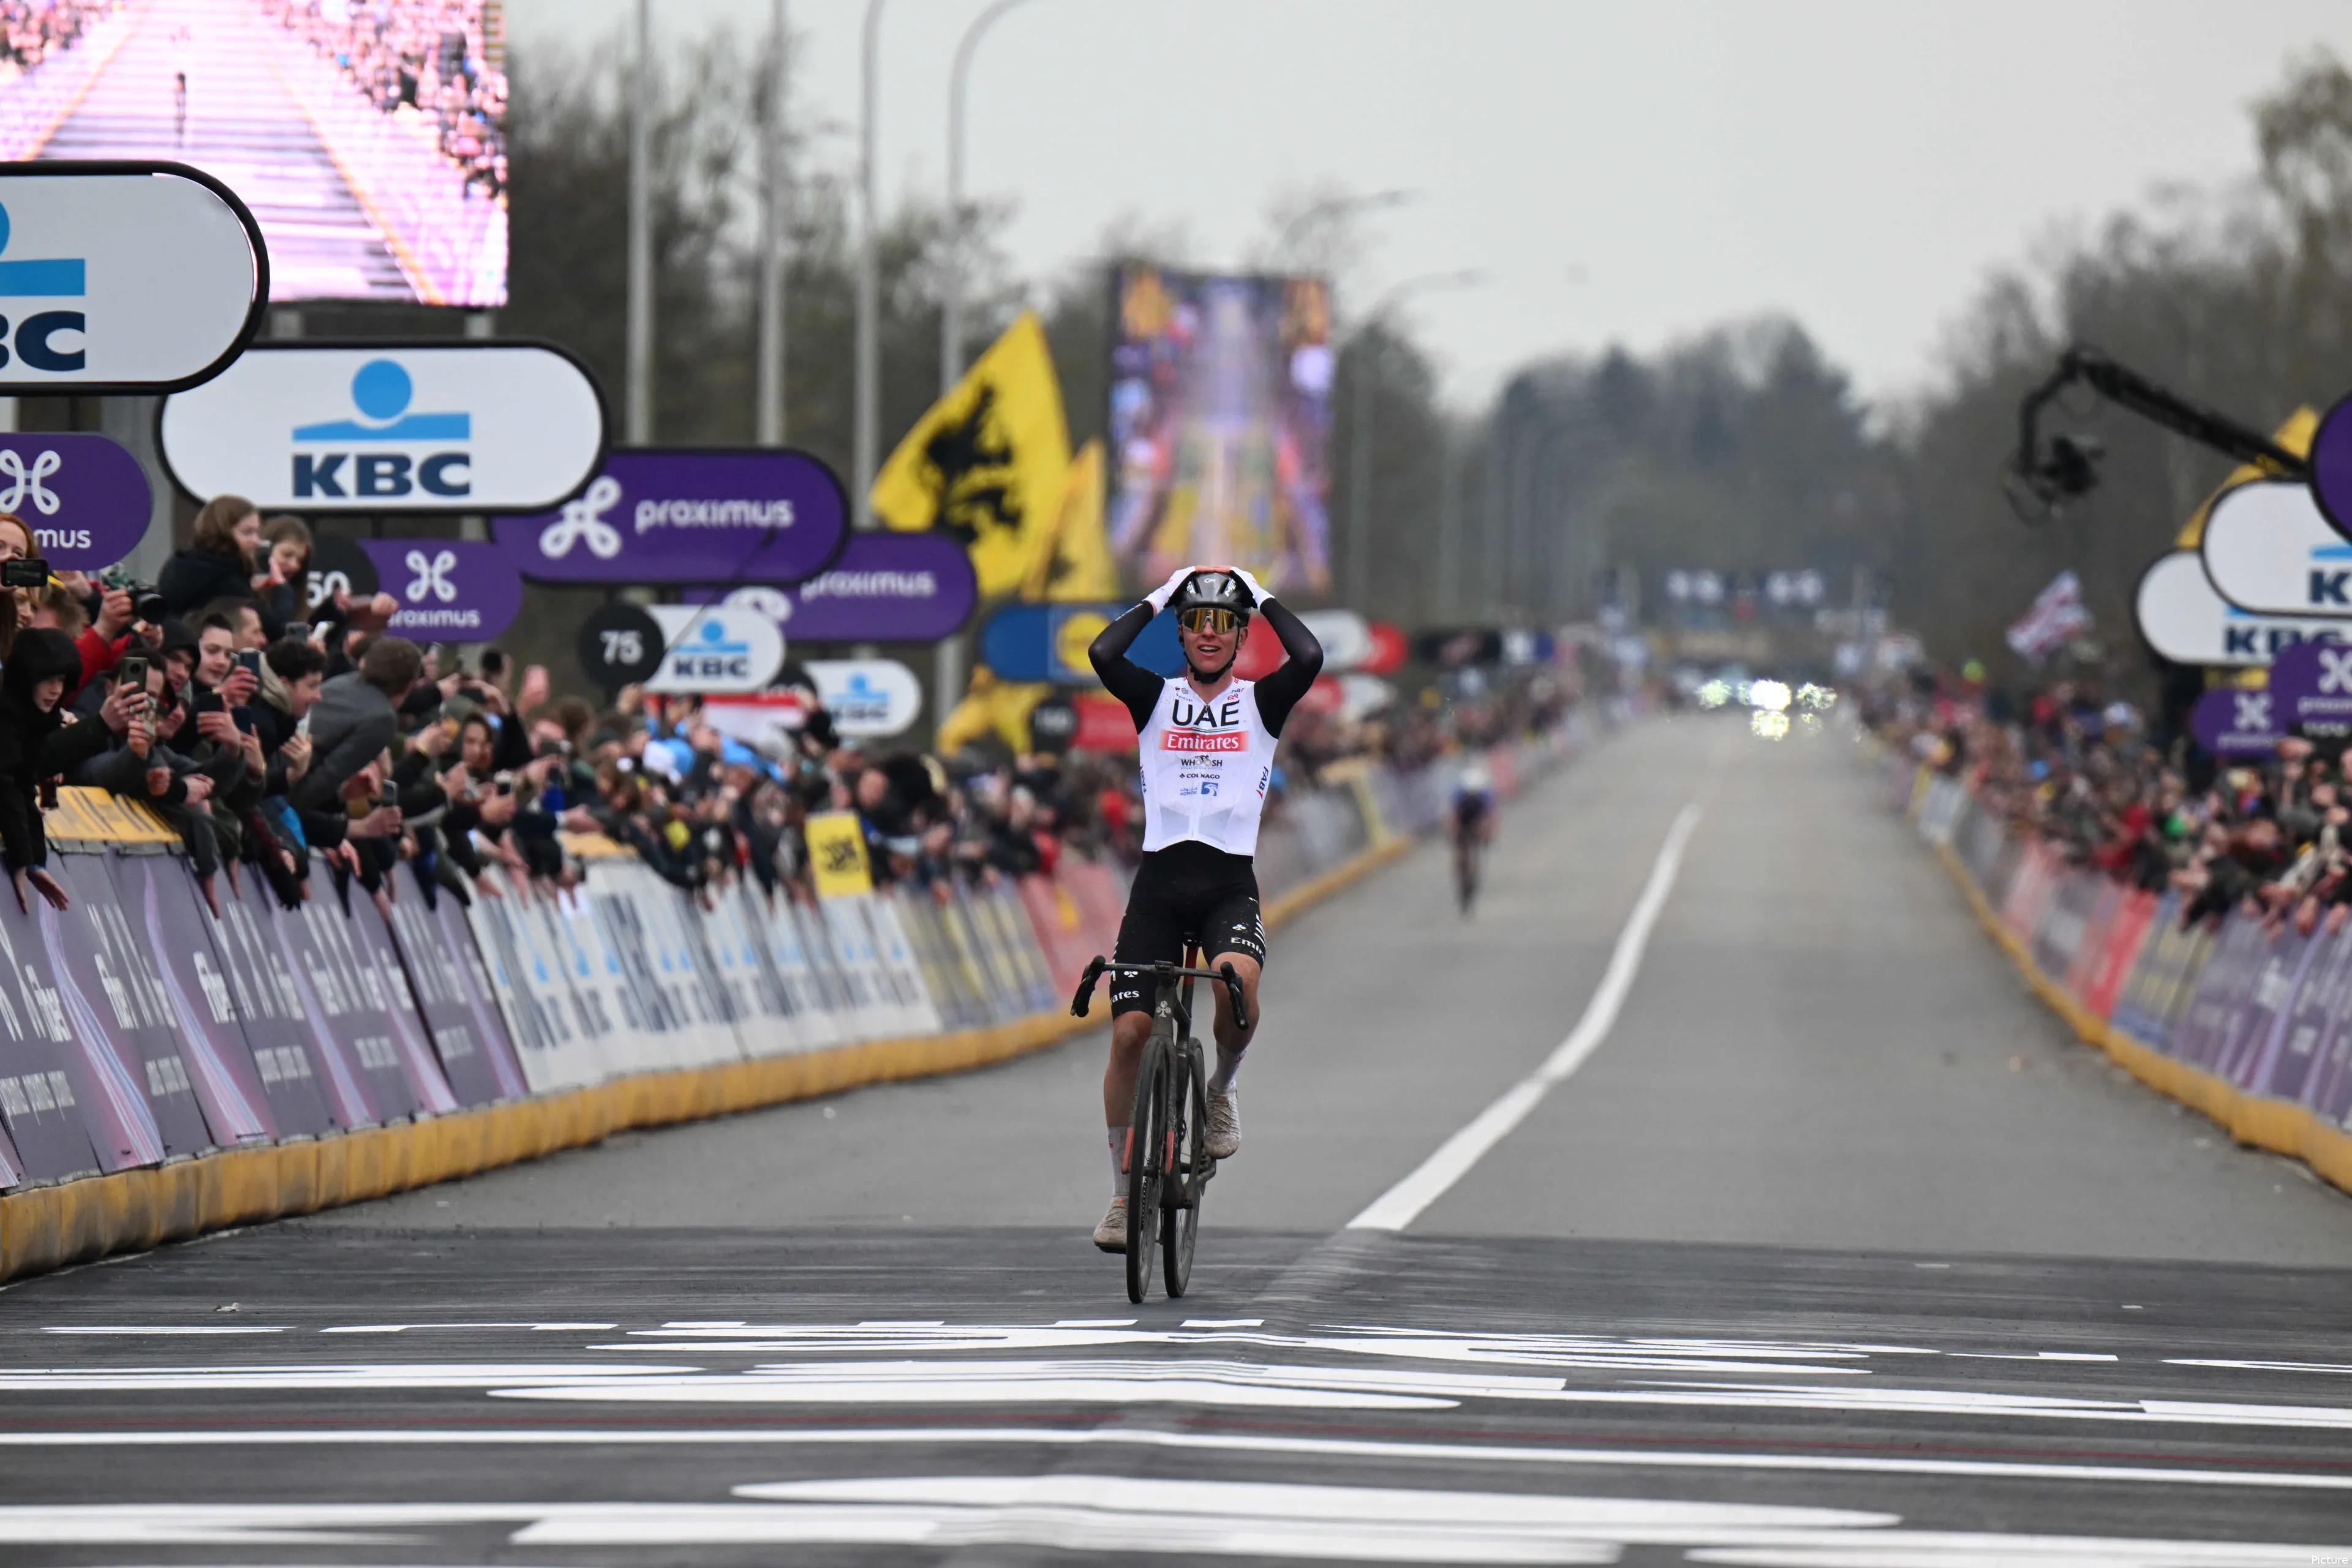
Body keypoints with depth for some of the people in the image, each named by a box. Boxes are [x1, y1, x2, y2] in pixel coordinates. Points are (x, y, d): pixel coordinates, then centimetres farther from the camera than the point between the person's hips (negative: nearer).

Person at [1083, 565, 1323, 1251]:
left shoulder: (1260, 702, 8)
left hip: (1229, 885, -1)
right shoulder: (1156, 698, 9)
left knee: (1237, 980, -33)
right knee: (1129, 1031, -6)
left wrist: (1266, 600, 2)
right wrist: (1156, 601, 3)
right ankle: (1123, 1192, 7)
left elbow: (1310, 658, -12)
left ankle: (1222, 1087, -1)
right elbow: (1102, 654, -9)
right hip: (1160, 883, 1)